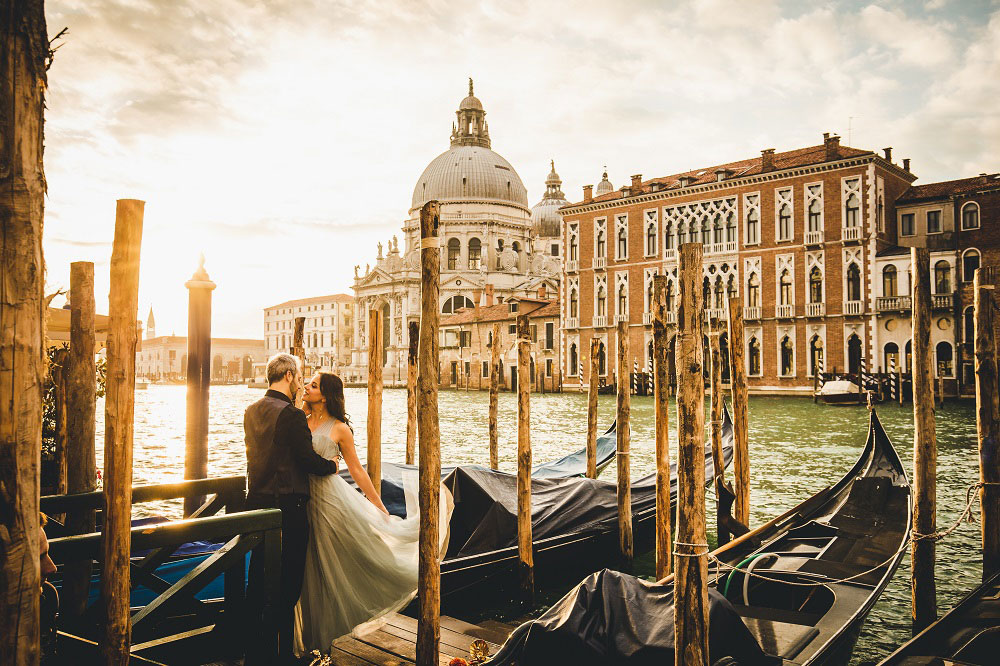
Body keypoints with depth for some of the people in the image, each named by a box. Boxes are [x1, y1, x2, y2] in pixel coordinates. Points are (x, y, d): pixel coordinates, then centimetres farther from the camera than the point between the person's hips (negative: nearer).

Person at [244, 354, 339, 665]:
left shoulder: (251, 412, 9)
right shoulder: (291, 415, -16)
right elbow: (308, 460, -17)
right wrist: (332, 465, 2)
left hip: (257, 502, 8)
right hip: (288, 508, -8)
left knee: (258, 579, 15)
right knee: (287, 582, 4)